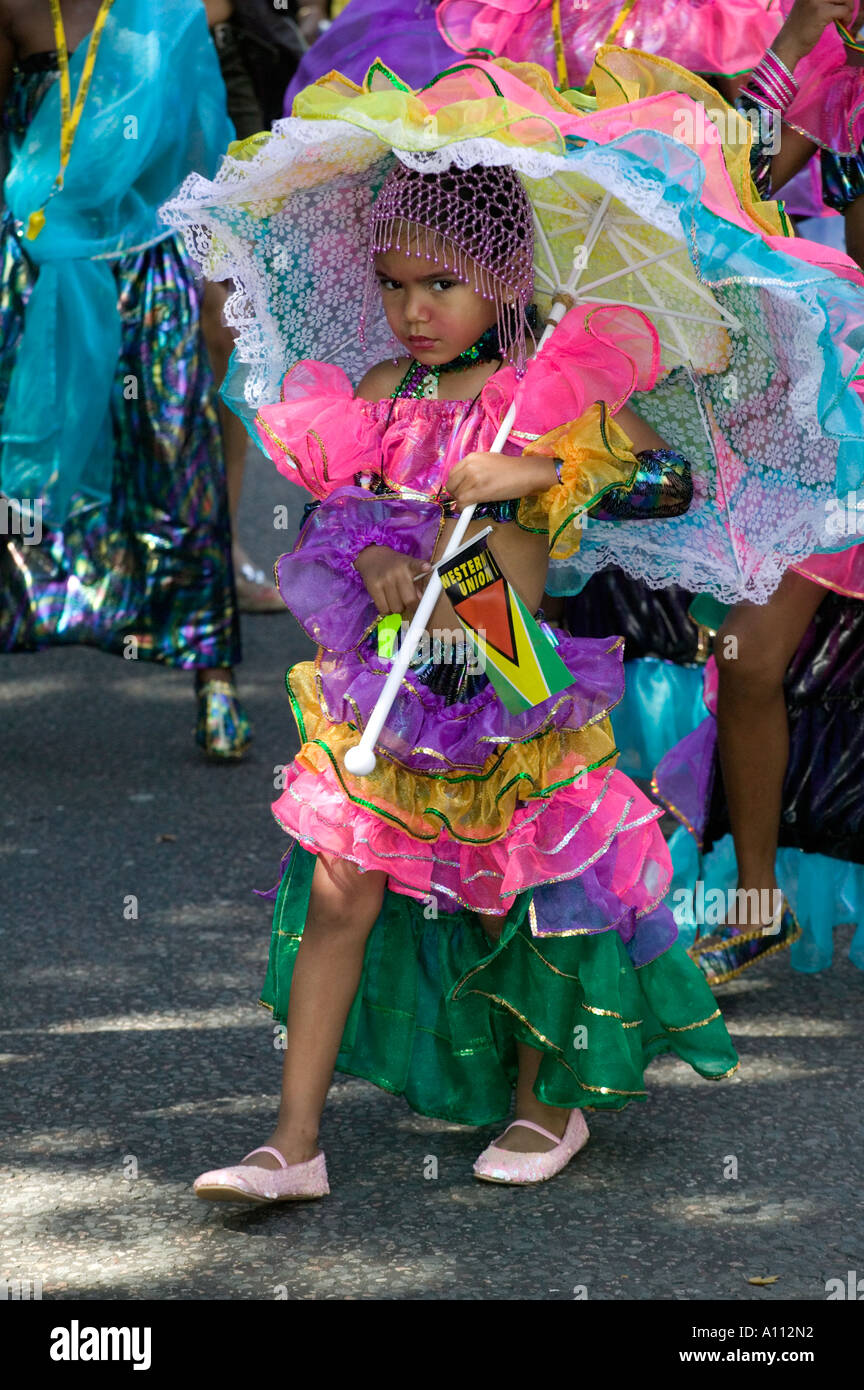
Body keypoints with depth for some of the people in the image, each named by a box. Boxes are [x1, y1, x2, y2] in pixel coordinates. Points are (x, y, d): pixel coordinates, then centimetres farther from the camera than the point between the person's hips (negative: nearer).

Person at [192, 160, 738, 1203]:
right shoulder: (375, 396, 5)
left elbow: (673, 482, -13)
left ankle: (547, 1101, 31)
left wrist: (534, 471, -22)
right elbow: (334, 518, 7)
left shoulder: (556, 391, -6)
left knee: (516, 906, 7)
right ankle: (295, 1140, 3)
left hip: (516, 698, -3)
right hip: (385, 697, 3)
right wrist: (374, 562, -16)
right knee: (339, 891, -2)